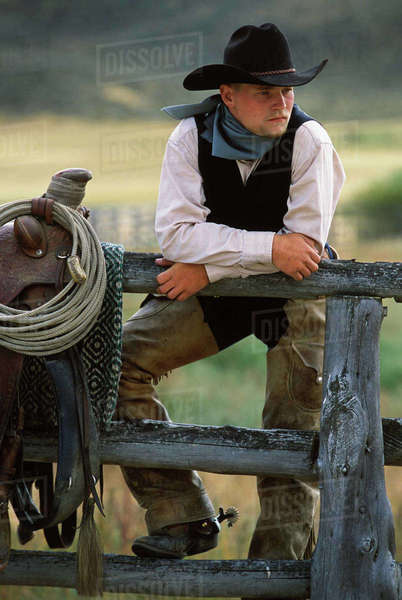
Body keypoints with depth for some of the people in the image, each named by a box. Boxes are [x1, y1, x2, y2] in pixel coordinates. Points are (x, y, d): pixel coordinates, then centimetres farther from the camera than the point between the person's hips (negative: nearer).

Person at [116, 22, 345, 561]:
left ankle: (279, 559, 1)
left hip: (294, 294, -2)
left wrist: (211, 267, -25)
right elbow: (176, 232, -22)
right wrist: (270, 246, -32)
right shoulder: (192, 137, -13)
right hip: (212, 292, 2)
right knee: (118, 362, -13)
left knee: (295, 425, -13)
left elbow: (306, 242, -24)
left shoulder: (309, 141, -18)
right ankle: (183, 518, -12)